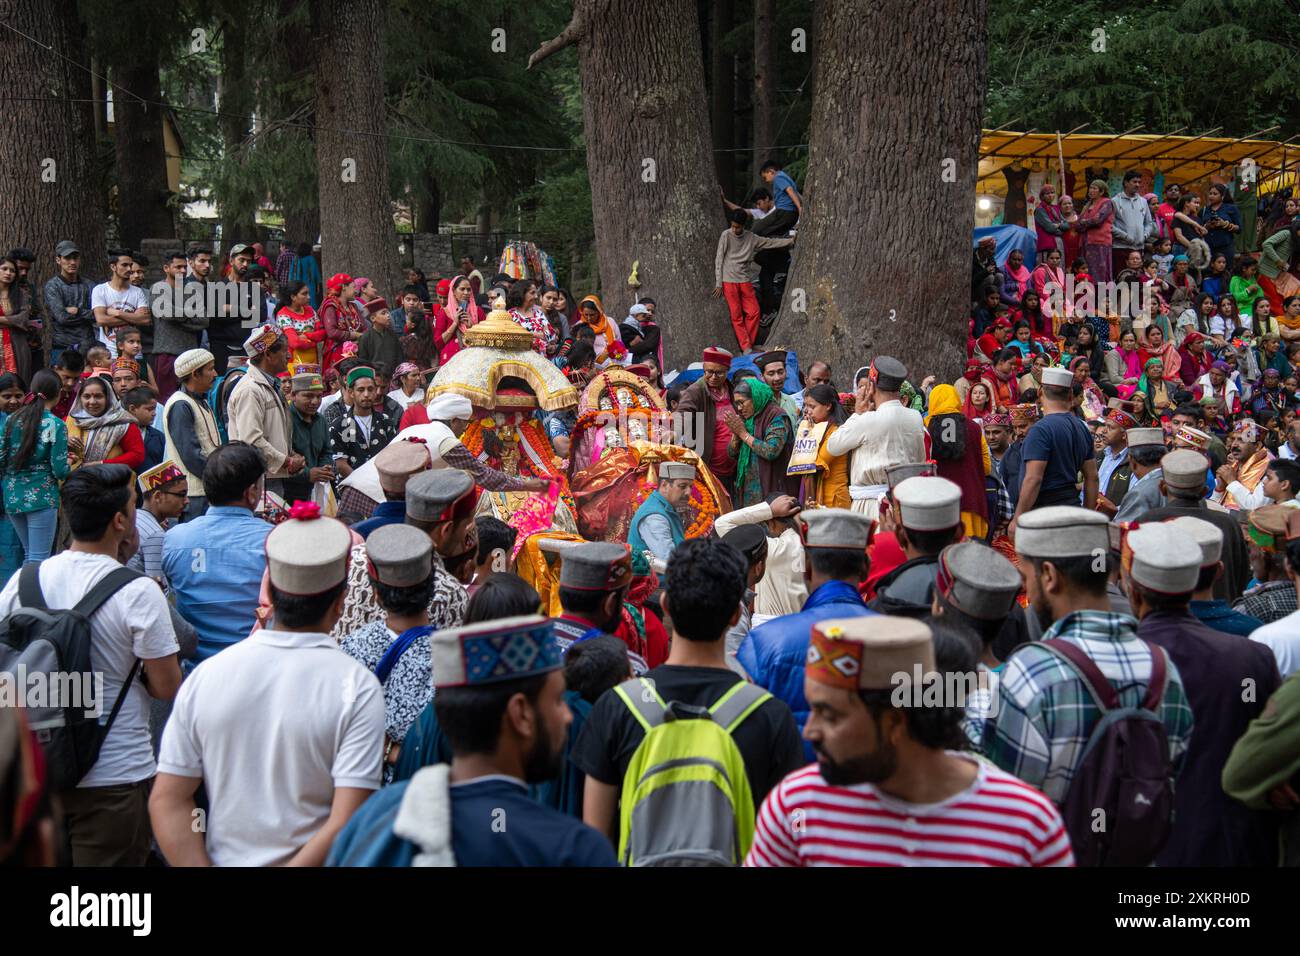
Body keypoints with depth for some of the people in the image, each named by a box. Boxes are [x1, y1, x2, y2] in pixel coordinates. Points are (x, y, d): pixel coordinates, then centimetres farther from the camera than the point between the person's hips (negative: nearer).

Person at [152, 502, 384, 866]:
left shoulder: (205, 675, -3)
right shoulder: (357, 686, -14)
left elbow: (166, 801, -5)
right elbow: (348, 826, -22)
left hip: (225, 859, 3)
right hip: (308, 862, -3)